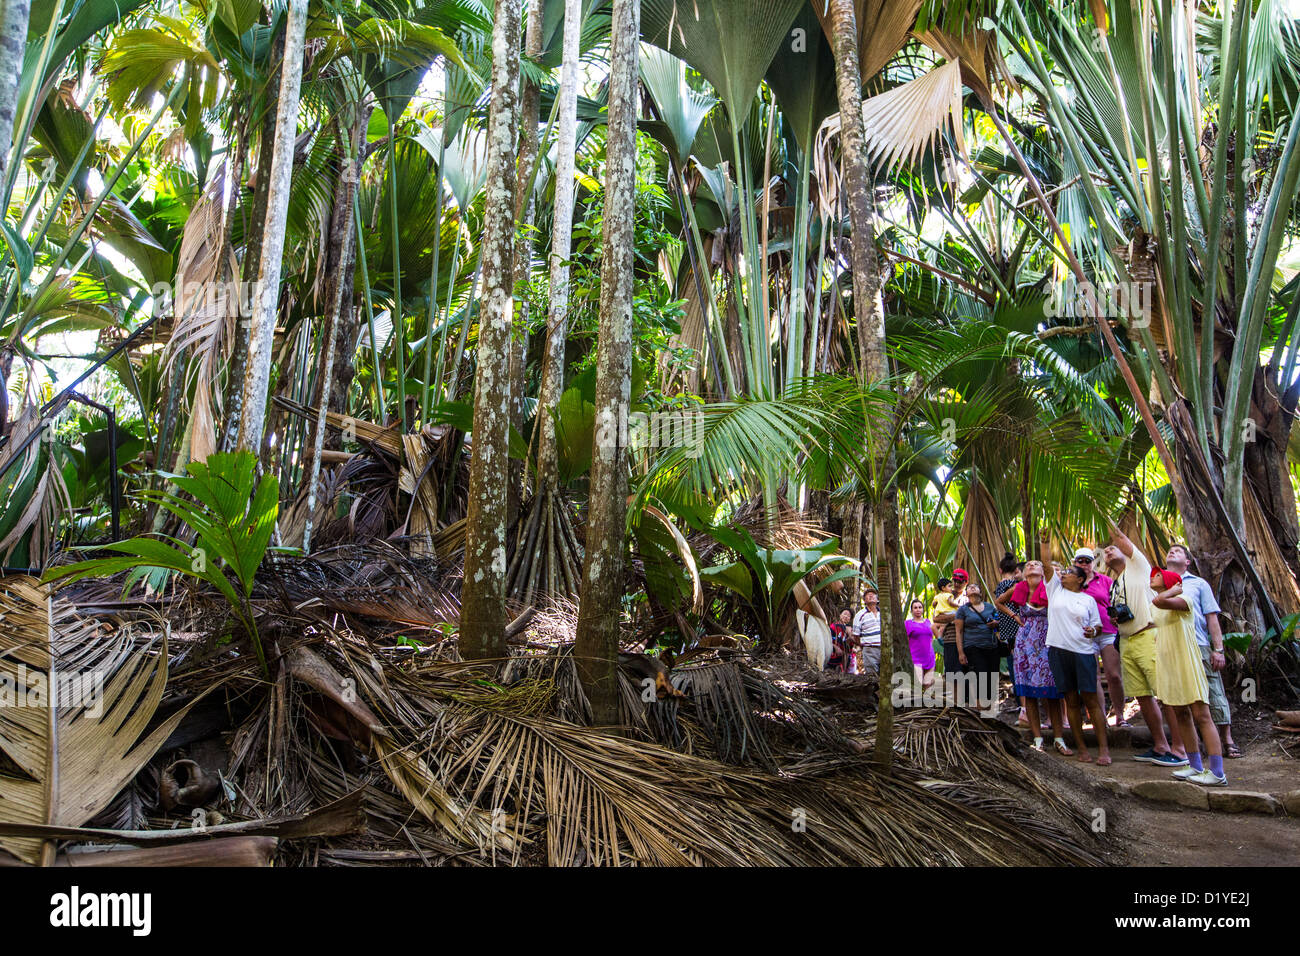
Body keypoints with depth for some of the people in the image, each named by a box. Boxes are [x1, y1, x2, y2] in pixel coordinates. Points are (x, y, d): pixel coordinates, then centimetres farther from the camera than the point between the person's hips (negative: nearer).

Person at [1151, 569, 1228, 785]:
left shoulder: (1181, 601, -10)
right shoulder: (1160, 609, 17)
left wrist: (1174, 589, -14)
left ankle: (1217, 773, -11)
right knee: (1181, 716, 11)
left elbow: (1158, 600, -30)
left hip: (1186, 665, -9)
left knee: (1202, 717, -9)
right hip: (1168, 667, 9)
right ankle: (1196, 767, 18)